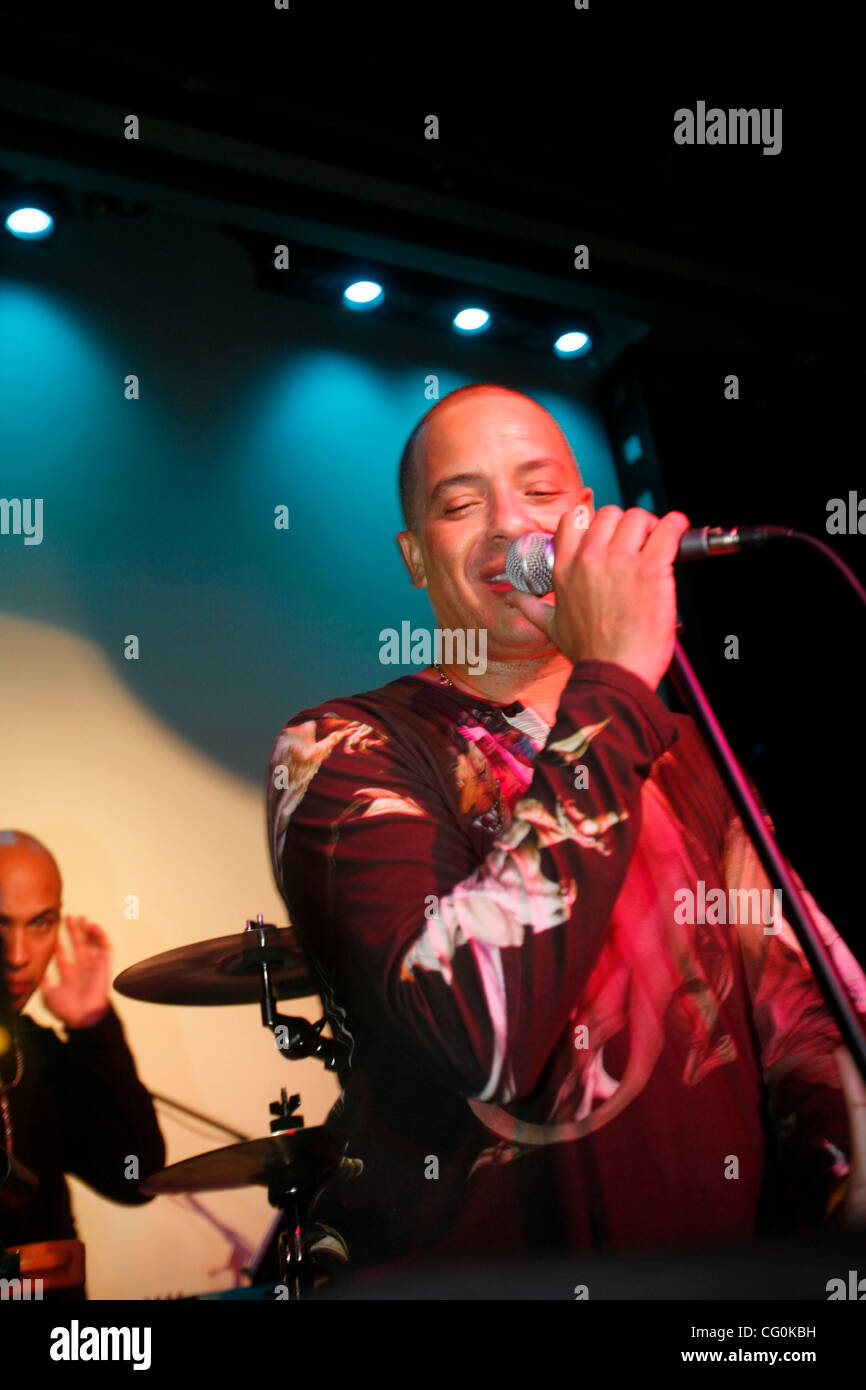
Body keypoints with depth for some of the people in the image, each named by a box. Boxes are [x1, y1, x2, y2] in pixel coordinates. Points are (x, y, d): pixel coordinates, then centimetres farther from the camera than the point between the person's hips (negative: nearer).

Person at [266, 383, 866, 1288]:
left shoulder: (675, 747, 13)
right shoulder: (341, 756, -6)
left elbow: (788, 982, 8)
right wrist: (615, 686, -19)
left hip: (726, 1258, 4)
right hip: (476, 1269, -3)